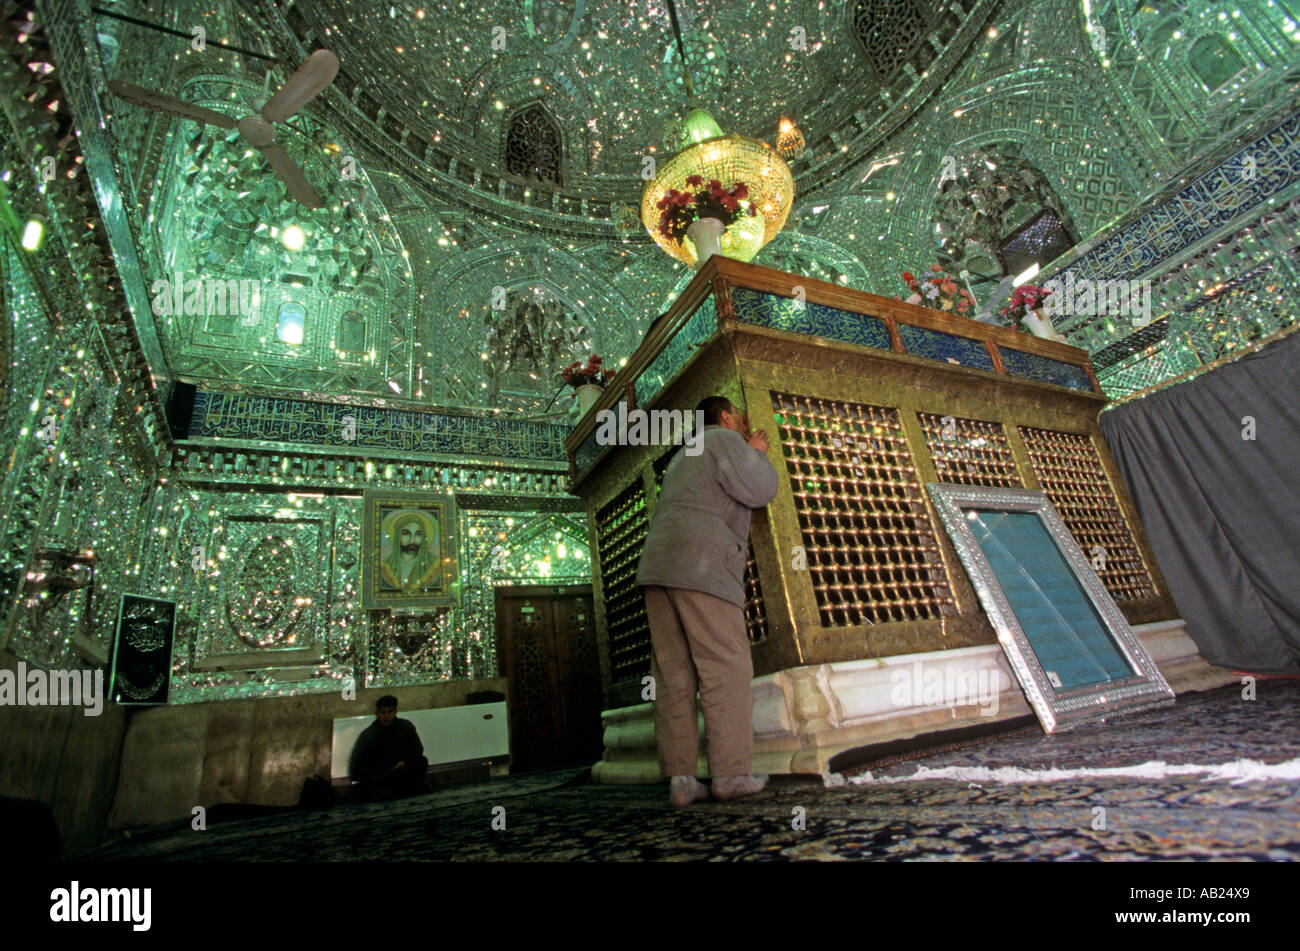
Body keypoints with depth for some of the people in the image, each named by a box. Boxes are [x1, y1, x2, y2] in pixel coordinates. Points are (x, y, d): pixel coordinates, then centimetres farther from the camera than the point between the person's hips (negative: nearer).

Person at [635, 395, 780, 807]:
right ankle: (730, 773, -5)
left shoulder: (684, 456, 33)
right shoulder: (726, 440, 6)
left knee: (674, 674, 2)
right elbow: (759, 491, -1)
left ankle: (680, 778, 1)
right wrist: (758, 454, 17)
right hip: (700, 568, -8)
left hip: (658, 567, 8)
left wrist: (748, 452, 39)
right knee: (726, 668, -5)